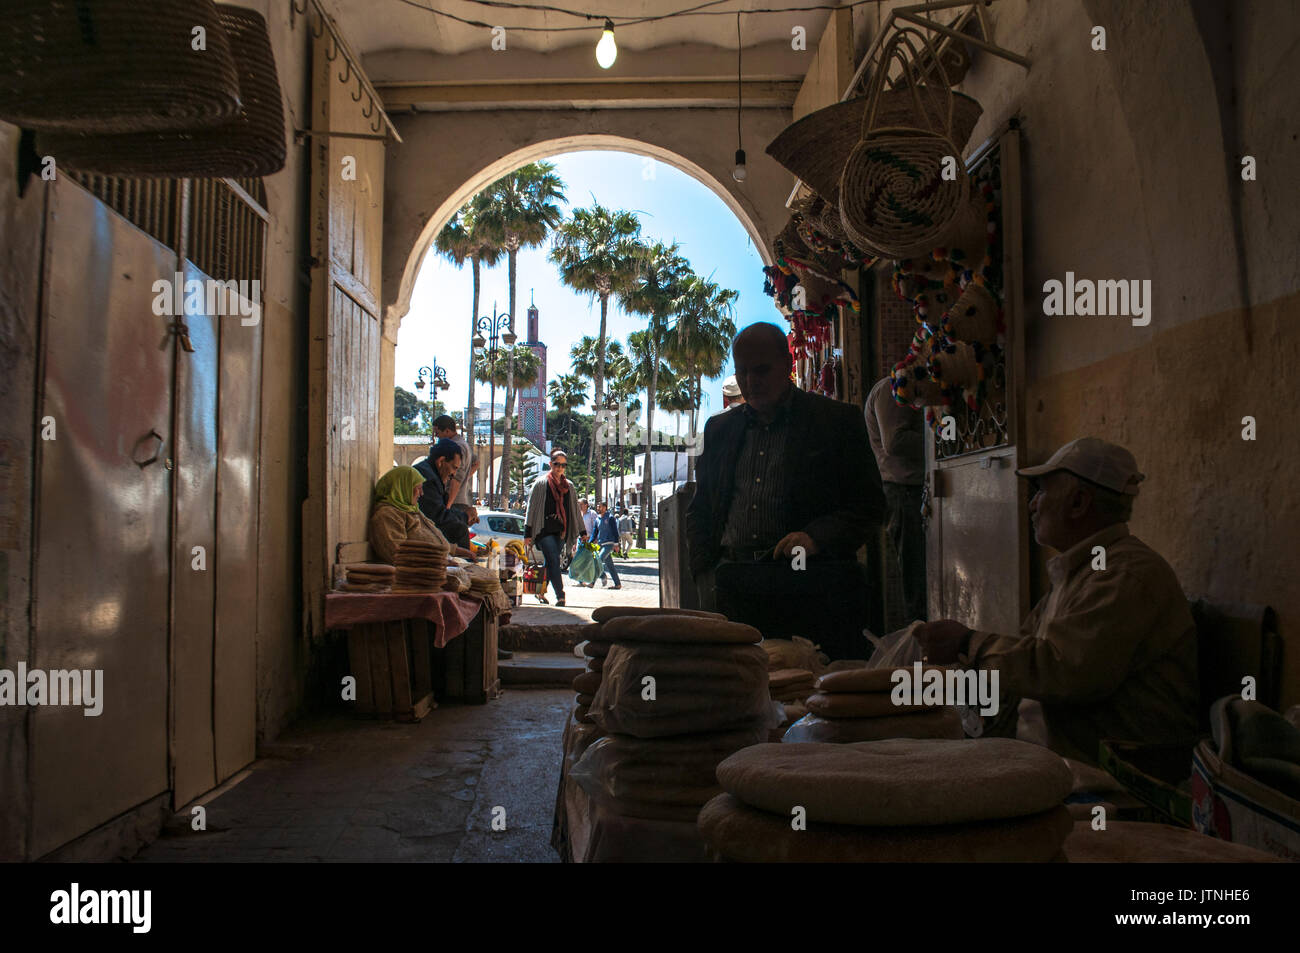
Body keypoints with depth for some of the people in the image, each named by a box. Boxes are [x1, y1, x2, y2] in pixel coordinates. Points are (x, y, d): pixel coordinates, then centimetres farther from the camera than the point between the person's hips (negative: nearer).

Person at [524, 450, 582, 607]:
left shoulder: (569, 487, 15)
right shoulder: (541, 484, 3)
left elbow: (575, 510, 19)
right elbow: (531, 508, 3)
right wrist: (528, 533, -2)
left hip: (561, 531, 4)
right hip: (545, 529, -4)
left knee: (551, 563, 5)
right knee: (554, 562, -14)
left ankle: (541, 592, 19)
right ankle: (560, 596, -18)